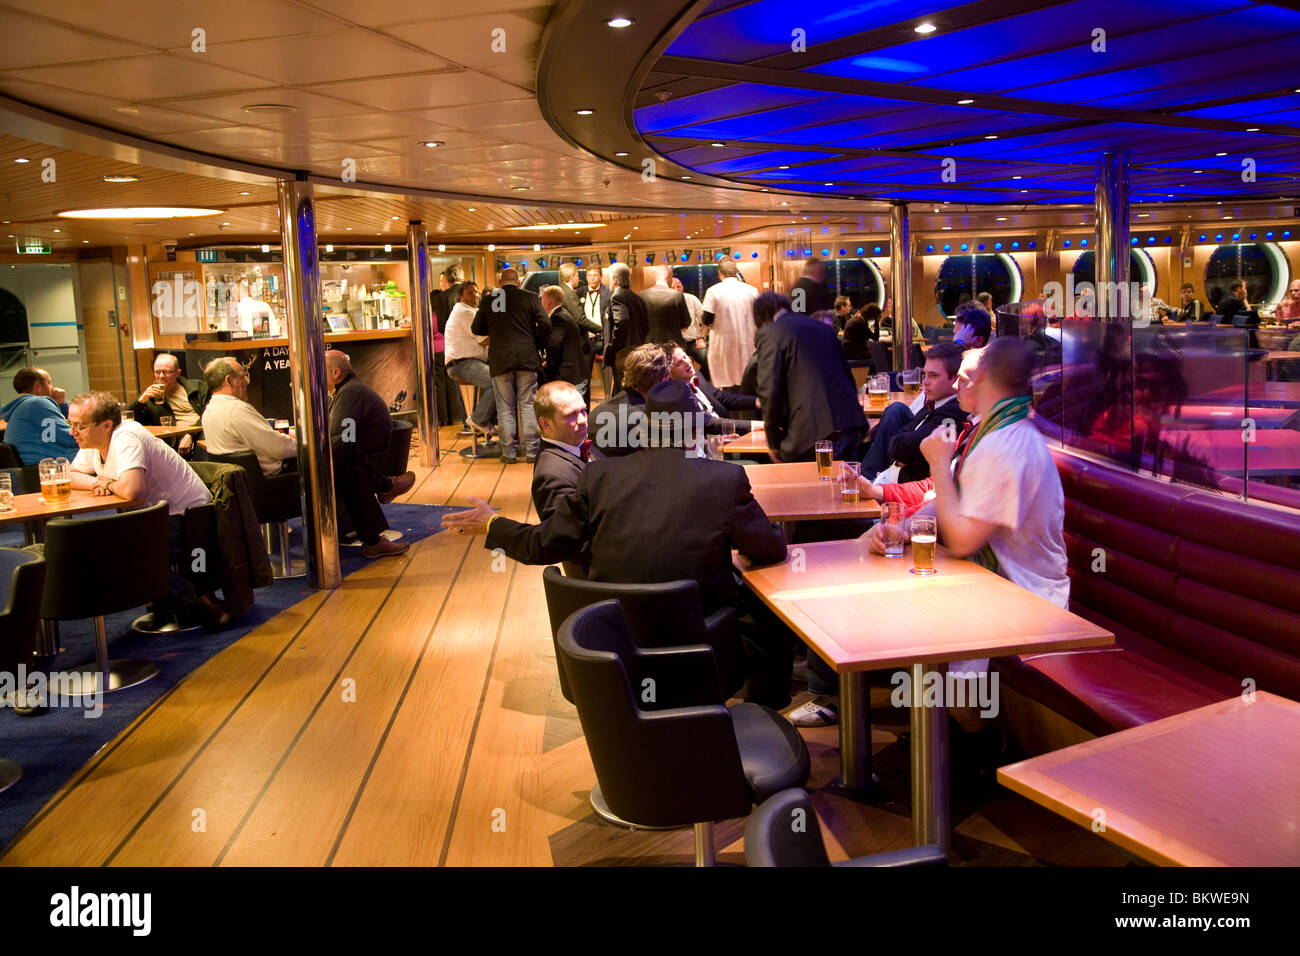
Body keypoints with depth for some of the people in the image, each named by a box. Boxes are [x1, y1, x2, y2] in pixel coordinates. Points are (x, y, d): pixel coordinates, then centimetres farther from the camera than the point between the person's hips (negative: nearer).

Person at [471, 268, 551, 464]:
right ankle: (531, 451, 6)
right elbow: (545, 325, -6)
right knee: (527, 405, 6)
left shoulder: (488, 300, 4)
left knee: (505, 408, 7)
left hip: (500, 361, 1)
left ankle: (509, 452, 8)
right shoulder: (530, 298, 0)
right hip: (527, 359, 0)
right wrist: (538, 346, 9)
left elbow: (476, 329, 11)